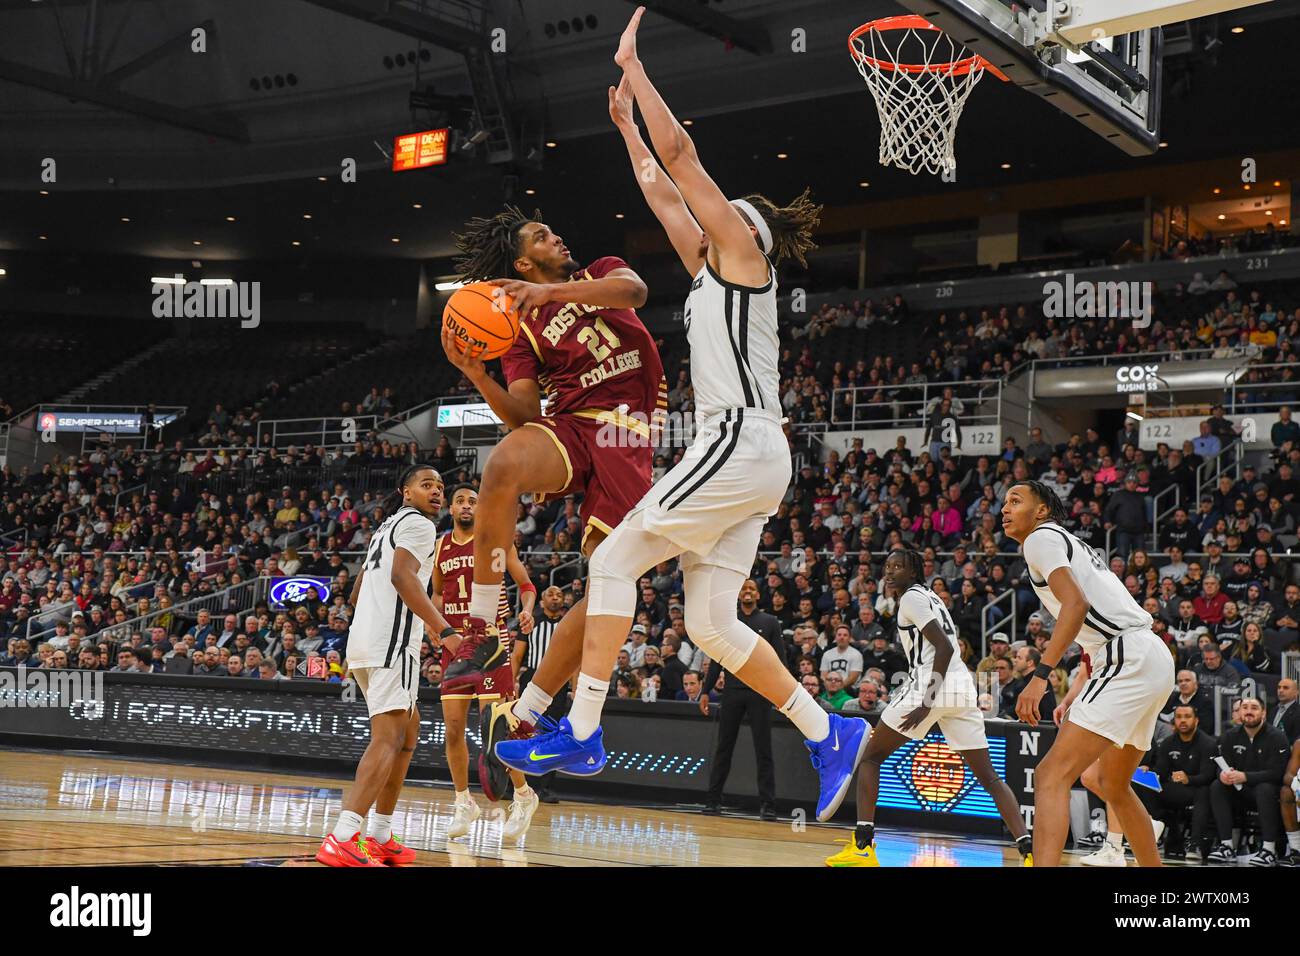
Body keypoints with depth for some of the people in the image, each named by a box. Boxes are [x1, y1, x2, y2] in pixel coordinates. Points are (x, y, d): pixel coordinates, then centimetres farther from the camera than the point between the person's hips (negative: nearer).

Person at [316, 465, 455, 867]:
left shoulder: (387, 528, 28)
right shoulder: (418, 523, -2)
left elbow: (357, 593, 33)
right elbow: (402, 575, -20)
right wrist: (445, 630, -25)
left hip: (363, 639, 10)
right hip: (391, 640, -10)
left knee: (408, 728, 20)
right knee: (388, 736, -18)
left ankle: (379, 837, 19)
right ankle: (341, 840, -32)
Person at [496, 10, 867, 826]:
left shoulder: (743, 252, 2)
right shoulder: (713, 269, 24)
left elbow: (682, 155, -2)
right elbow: (664, 194, 34)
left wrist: (633, 64, 4)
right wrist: (627, 126, 38)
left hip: (741, 444, -9)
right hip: (744, 454, 9)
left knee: (614, 560, -10)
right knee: (711, 623, 4)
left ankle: (582, 732, -12)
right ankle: (830, 735, 4)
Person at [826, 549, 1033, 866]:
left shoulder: (912, 597, -2)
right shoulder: (929, 596, 25)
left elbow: (944, 647, -14)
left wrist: (926, 703, -19)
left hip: (931, 685, -8)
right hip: (964, 688, 8)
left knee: (871, 757, 5)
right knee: (989, 777, 8)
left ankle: (862, 845, -4)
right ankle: (1028, 849, -8)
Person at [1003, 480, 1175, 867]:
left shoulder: (1041, 538, -1)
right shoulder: (1070, 543, 27)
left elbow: (1076, 605, -18)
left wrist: (1040, 675, -23)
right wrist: (1077, 691, 30)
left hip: (1128, 661, -10)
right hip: (1155, 659, 10)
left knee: (1052, 776, -18)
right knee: (1114, 786, 25)